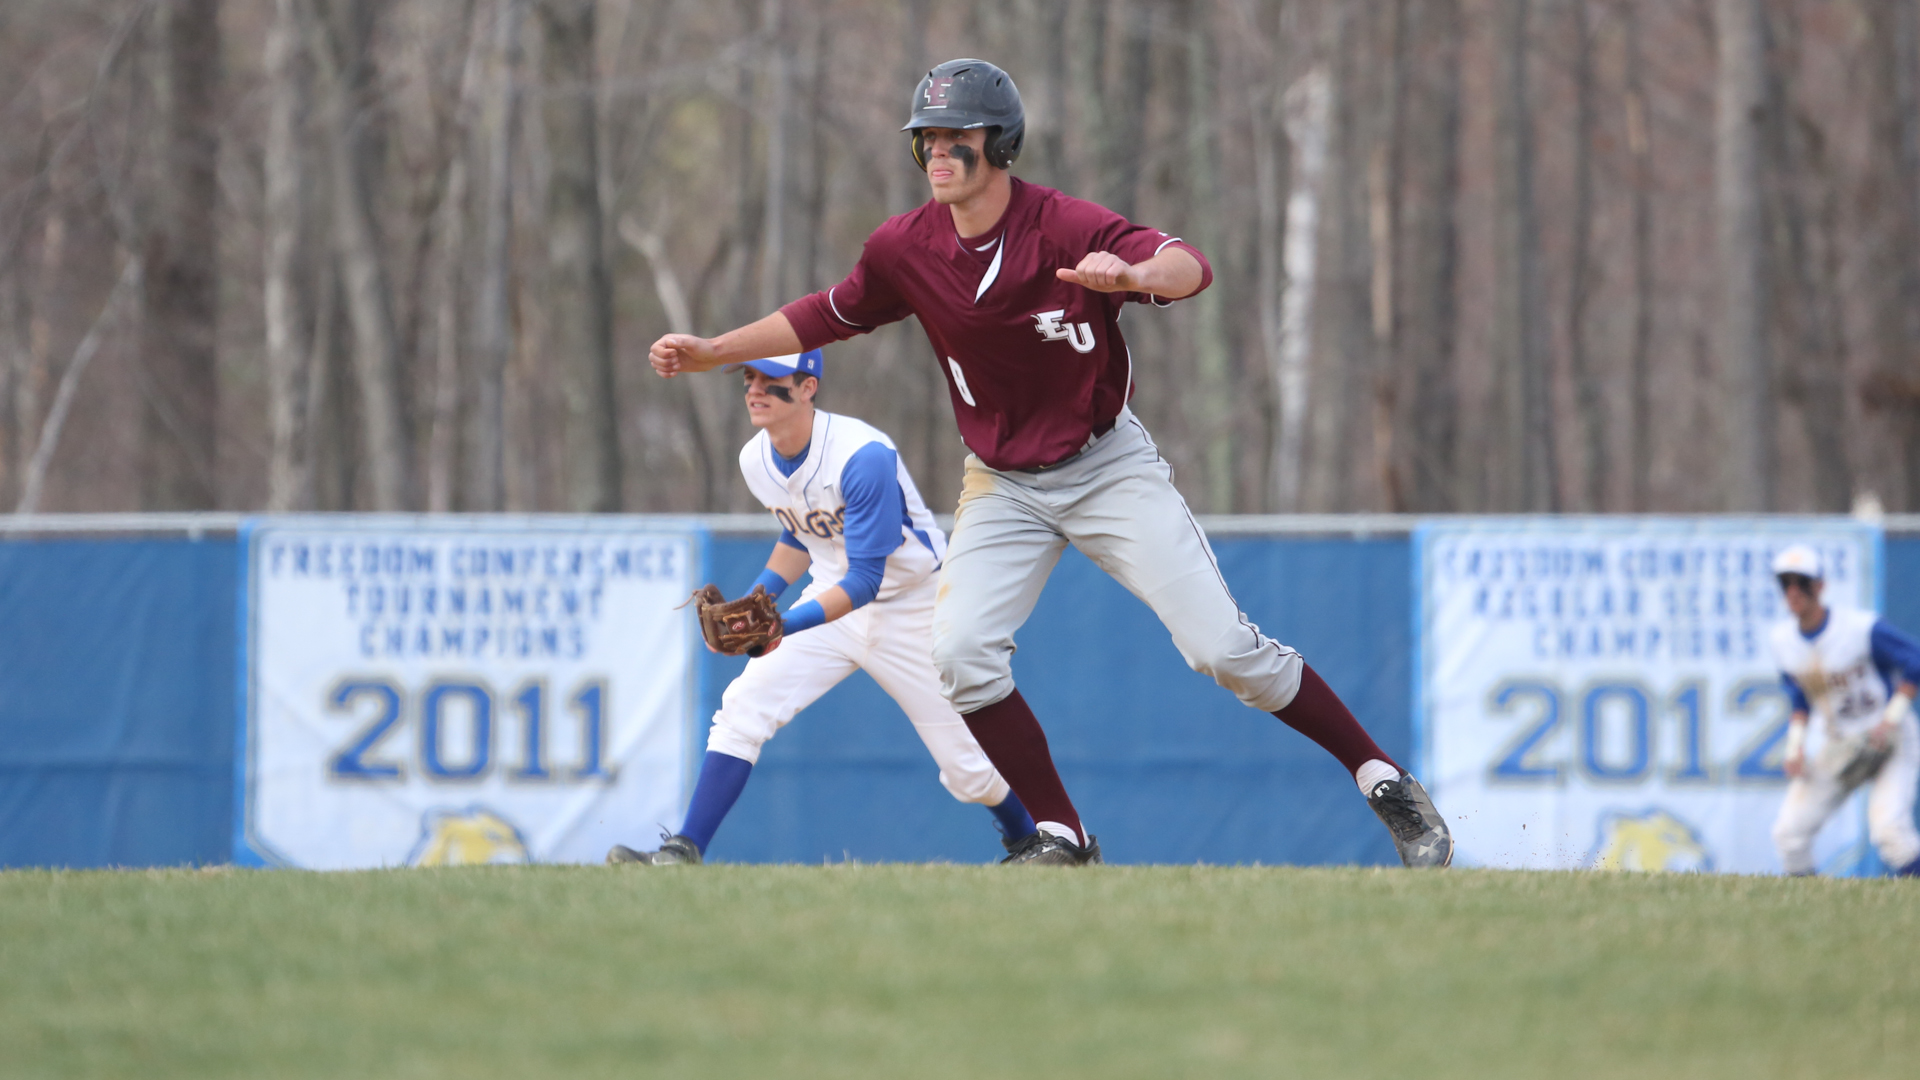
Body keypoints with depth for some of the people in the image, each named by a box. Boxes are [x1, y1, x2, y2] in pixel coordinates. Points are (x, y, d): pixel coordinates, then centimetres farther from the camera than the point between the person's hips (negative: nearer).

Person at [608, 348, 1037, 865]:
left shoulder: (863, 457, -29)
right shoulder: (756, 461, -7)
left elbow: (866, 578, -31)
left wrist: (786, 624, -43)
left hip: (911, 607, -5)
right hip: (834, 599, 5)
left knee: (966, 769, 0)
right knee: (744, 705, -16)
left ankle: (1030, 842, 29)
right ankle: (684, 851, -17)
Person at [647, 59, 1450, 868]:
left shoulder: (1069, 230, -22)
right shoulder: (906, 250, -8)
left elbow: (1191, 268, -38)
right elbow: (830, 316, 11)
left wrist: (1134, 275, -61)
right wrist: (711, 352, 8)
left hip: (1108, 467, -4)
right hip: (1004, 487, 4)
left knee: (1221, 645, -12)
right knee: (961, 651, -15)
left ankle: (1381, 779, 0)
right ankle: (1061, 837, -2)